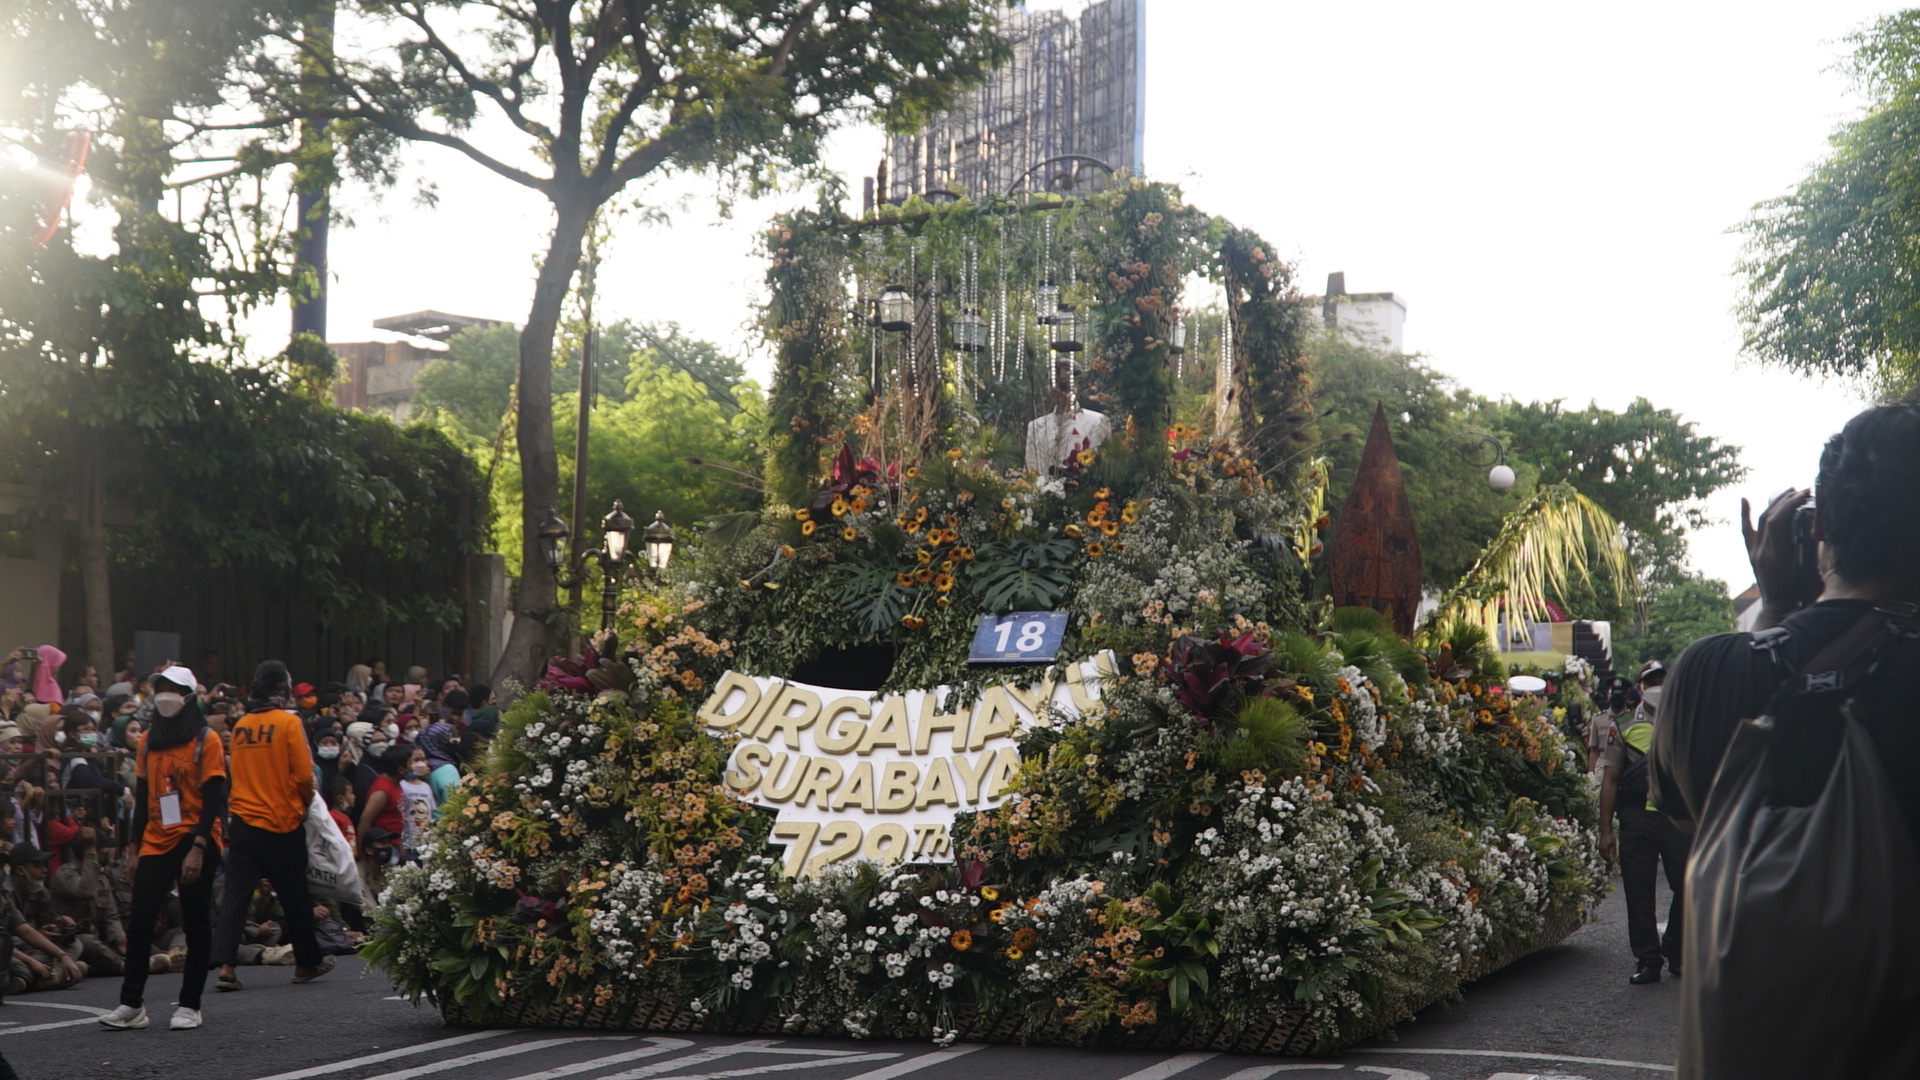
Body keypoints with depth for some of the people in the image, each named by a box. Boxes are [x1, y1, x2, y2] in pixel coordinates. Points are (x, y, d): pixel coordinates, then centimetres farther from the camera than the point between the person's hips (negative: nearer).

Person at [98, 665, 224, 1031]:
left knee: (195, 925, 2)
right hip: (155, 843, 5)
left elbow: (212, 800, -10)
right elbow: (142, 798, 14)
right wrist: (134, 848, 10)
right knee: (139, 921, -1)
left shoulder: (205, 741, -5)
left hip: (195, 844, -5)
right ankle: (131, 1004, 5)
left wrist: (197, 848, -17)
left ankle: (190, 1006, 8)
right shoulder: (148, 740, 11)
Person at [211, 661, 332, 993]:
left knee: (235, 892, 2)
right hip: (282, 820, -4)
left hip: (244, 819, 4)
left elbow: (236, 772, 13)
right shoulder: (288, 723, -10)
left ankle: (224, 964, -10)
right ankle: (307, 962, 22)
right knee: (295, 894, 10)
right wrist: (306, 802, 7)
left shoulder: (241, 725, 5)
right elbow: (303, 774, -12)